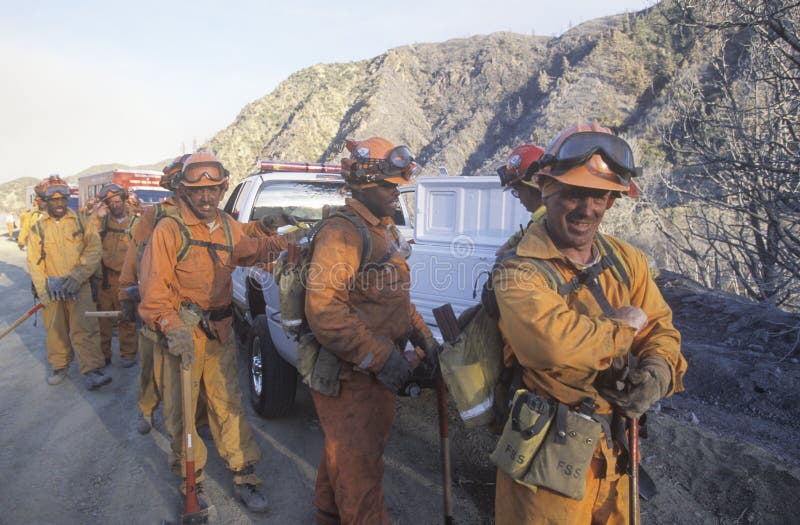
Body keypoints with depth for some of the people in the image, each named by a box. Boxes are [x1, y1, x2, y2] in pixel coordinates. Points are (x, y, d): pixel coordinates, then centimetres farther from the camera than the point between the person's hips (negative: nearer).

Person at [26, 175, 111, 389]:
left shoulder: (82, 224, 3)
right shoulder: (38, 229, 7)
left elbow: (94, 251, -6)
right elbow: (34, 262, 4)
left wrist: (76, 276, -16)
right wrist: (44, 290, -8)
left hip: (79, 287, -2)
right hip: (52, 290, 2)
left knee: (84, 328, -8)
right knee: (56, 330, 11)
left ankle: (92, 371, -9)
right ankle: (59, 367, 28)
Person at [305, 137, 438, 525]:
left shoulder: (384, 231, 12)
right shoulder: (341, 233, -20)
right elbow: (323, 311, -28)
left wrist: (423, 336, 10)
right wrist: (380, 357, -28)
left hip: (377, 370, 9)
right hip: (349, 375, -9)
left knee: (344, 449, 25)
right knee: (359, 463, 4)